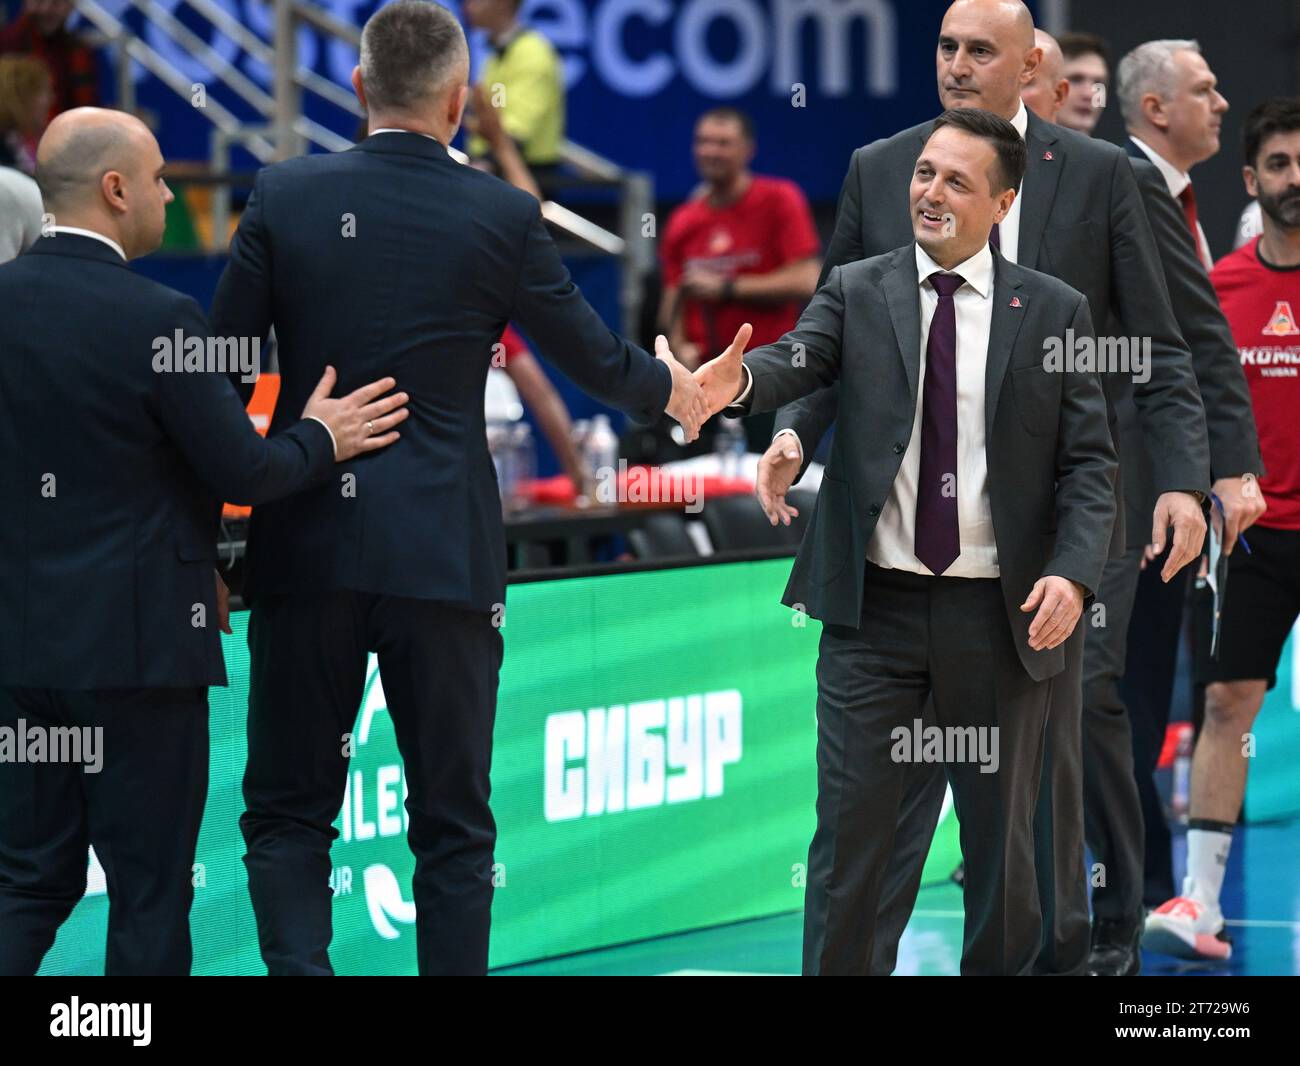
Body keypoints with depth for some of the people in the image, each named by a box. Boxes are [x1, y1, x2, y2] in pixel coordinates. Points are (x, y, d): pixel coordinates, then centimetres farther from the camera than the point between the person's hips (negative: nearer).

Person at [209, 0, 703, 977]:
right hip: (444, 555, -1)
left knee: (288, 810, 8)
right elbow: (595, 357, 7)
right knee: (452, 822, 8)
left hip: (307, 547, 1)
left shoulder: (286, 197, -2)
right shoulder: (501, 216, -5)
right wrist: (668, 388, 30)